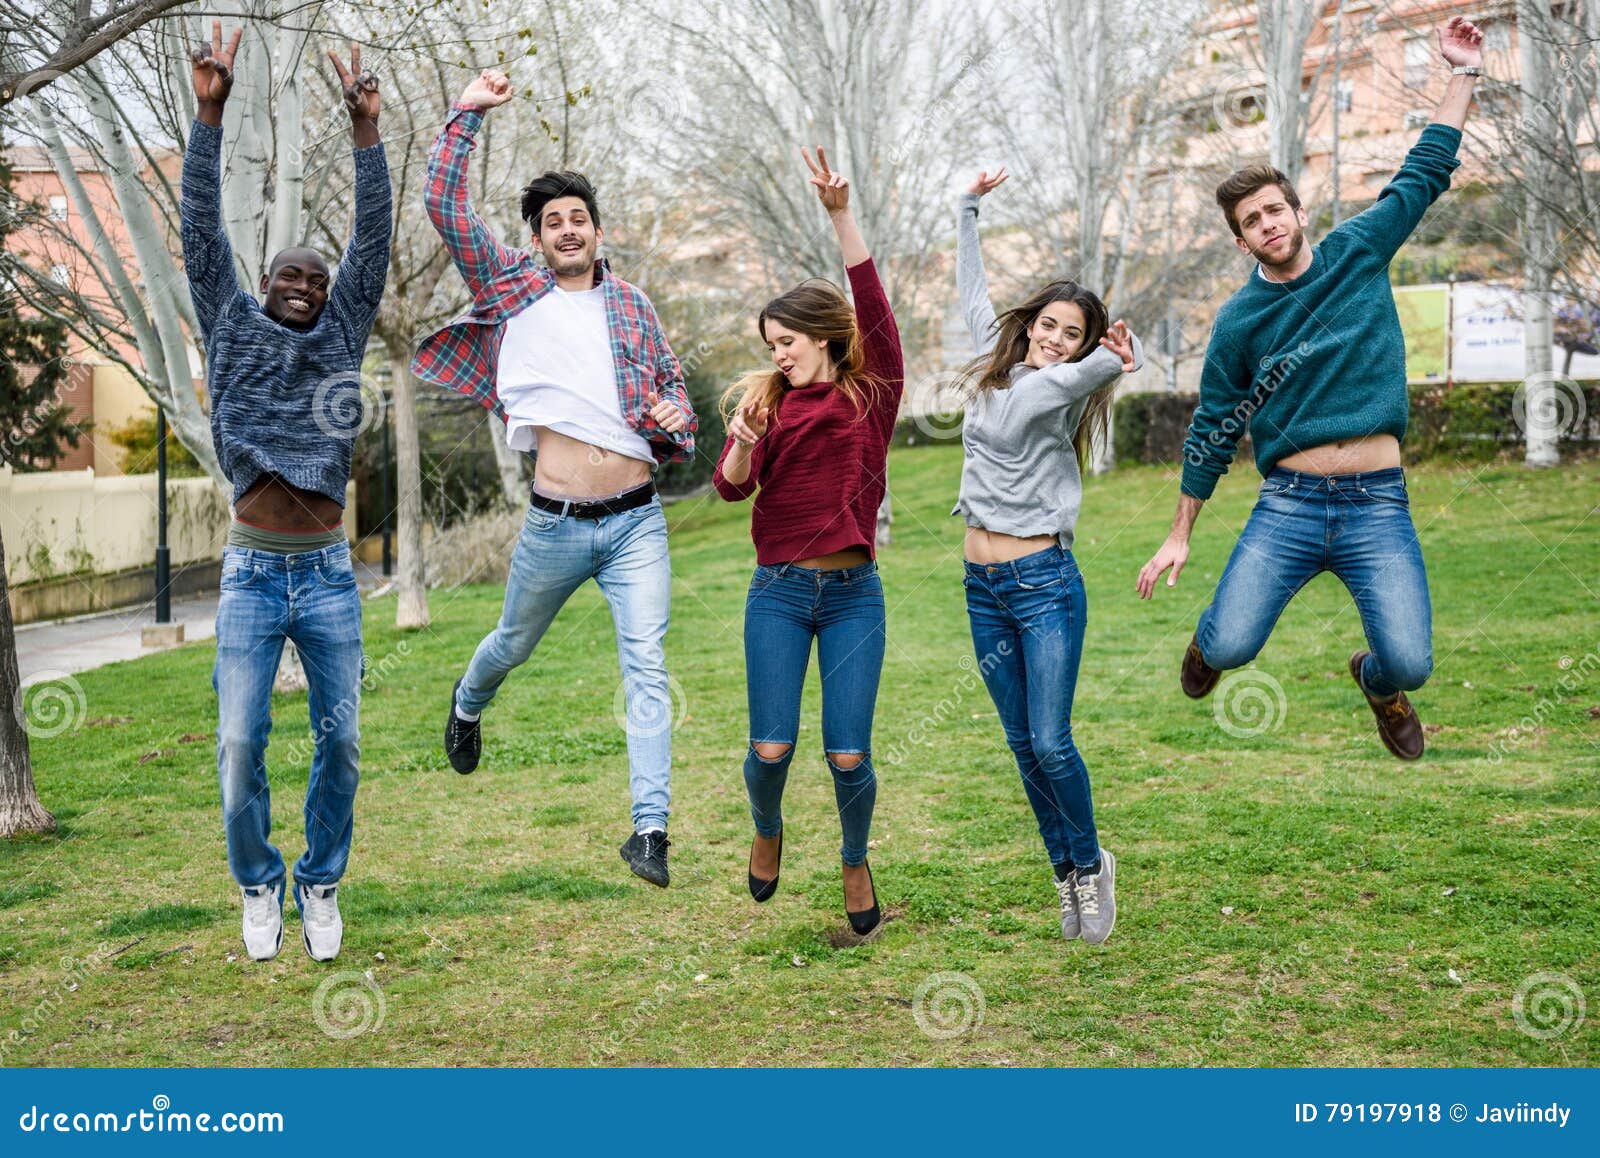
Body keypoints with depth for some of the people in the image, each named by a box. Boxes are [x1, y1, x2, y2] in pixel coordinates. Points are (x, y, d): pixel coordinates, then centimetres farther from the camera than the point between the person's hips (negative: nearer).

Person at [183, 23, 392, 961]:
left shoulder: (343, 337, 10)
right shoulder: (234, 330, 9)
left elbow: (374, 238, 3)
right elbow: (203, 232, 2)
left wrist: (366, 128, -6)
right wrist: (210, 113, -7)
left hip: (330, 576, 1)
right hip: (253, 575, -1)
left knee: (341, 742, 4)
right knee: (241, 746, -4)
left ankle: (322, 885, 22)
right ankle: (259, 887, 17)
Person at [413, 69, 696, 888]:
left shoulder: (630, 304, 10)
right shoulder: (511, 286, 4)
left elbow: (673, 385, 18)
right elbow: (444, 207, -3)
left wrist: (672, 420, -4)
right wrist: (466, 115, -2)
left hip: (636, 520, 1)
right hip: (555, 526, 0)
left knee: (647, 665, -10)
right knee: (512, 644, 21)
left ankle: (649, 828, -9)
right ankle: (467, 706, 56)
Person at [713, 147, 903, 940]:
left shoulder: (873, 395, 2)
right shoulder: (764, 402, 6)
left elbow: (874, 307, -12)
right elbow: (731, 487, -7)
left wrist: (841, 214, -19)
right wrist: (744, 441, -29)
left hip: (854, 592, -1)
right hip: (779, 591, 1)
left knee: (847, 754, -4)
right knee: (771, 747, -5)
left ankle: (856, 863, 25)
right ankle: (766, 830, 29)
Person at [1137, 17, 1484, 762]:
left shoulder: (1359, 253, 6)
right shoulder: (1239, 322, 2)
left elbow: (1424, 174, 12)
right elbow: (1212, 432, 7)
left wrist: (1463, 75, 7)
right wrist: (1179, 537, 7)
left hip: (1378, 505, 1)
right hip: (1288, 505, -1)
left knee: (1409, 663, -13)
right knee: (1229, 647, -14)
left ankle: (1376, 679, 27)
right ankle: (1206, 641, 26)